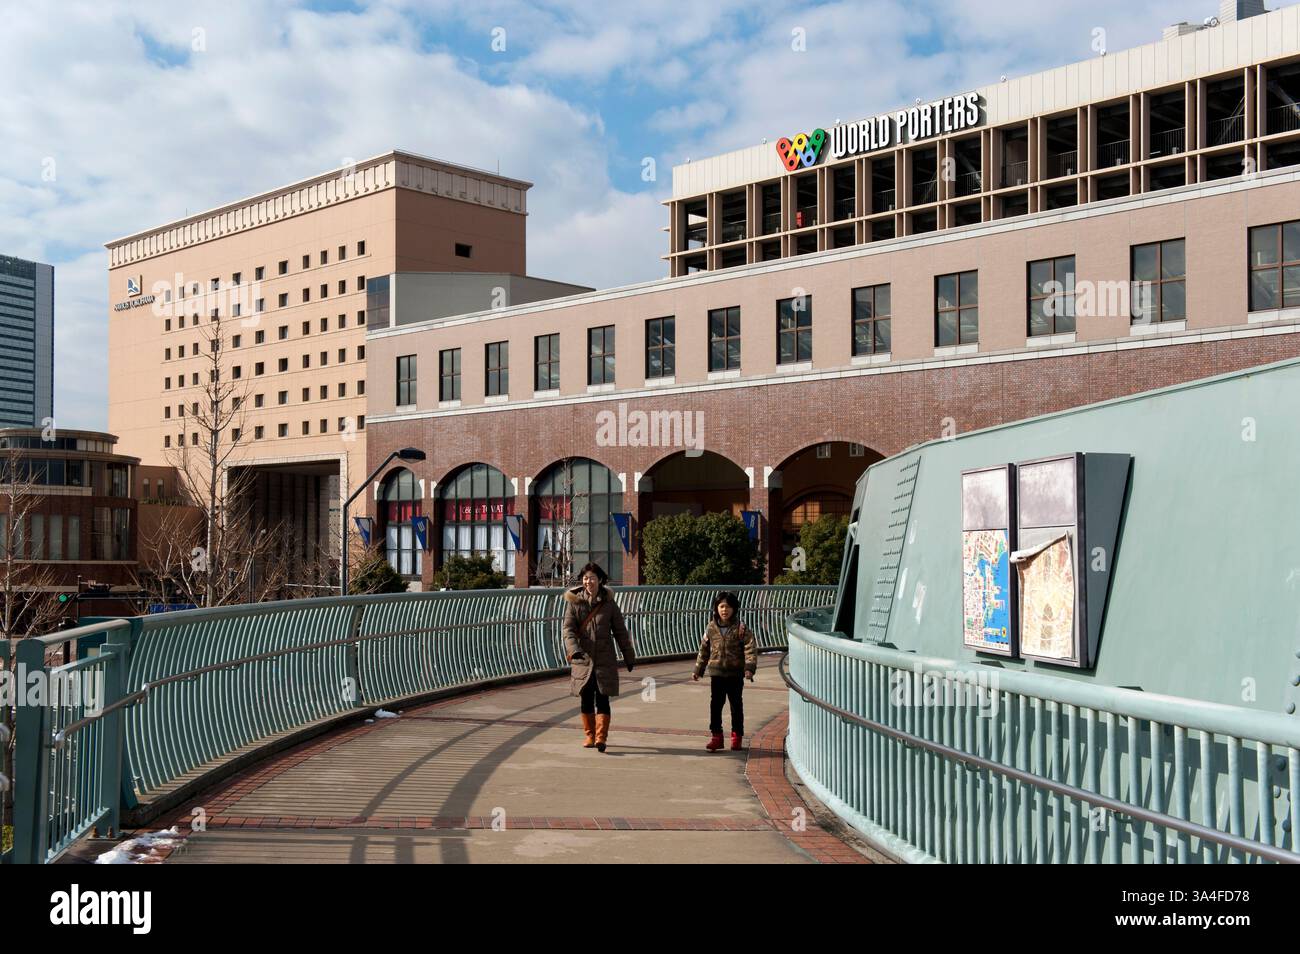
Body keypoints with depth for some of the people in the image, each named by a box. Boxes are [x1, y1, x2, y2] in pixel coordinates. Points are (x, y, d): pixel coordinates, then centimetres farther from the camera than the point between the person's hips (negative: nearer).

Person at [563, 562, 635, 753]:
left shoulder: (609, 603, 2)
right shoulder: (574, 602, 0)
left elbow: (620, 632, 9)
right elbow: (568, 629, -9)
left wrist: (629, 657, 12)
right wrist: (574, 649, -27)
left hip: (605, 659, -1)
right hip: (582, 659, 1)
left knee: (602, 698, -7)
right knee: (586, 699, 9)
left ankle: (601, 737, -7)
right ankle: (589, 735, 22)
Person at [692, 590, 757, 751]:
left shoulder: (740, 628, -7)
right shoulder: (712, 628, 3)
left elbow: (750, 648, -13)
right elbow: (704, 649, 12)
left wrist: (749, 667, -25)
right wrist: (698, 670, 14)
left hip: (735, 673, -2)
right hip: (717, 673, 2)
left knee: (736, 705, 8)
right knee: (715, 705, 2)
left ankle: (737, 736, 18)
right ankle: (716, 735, 9)